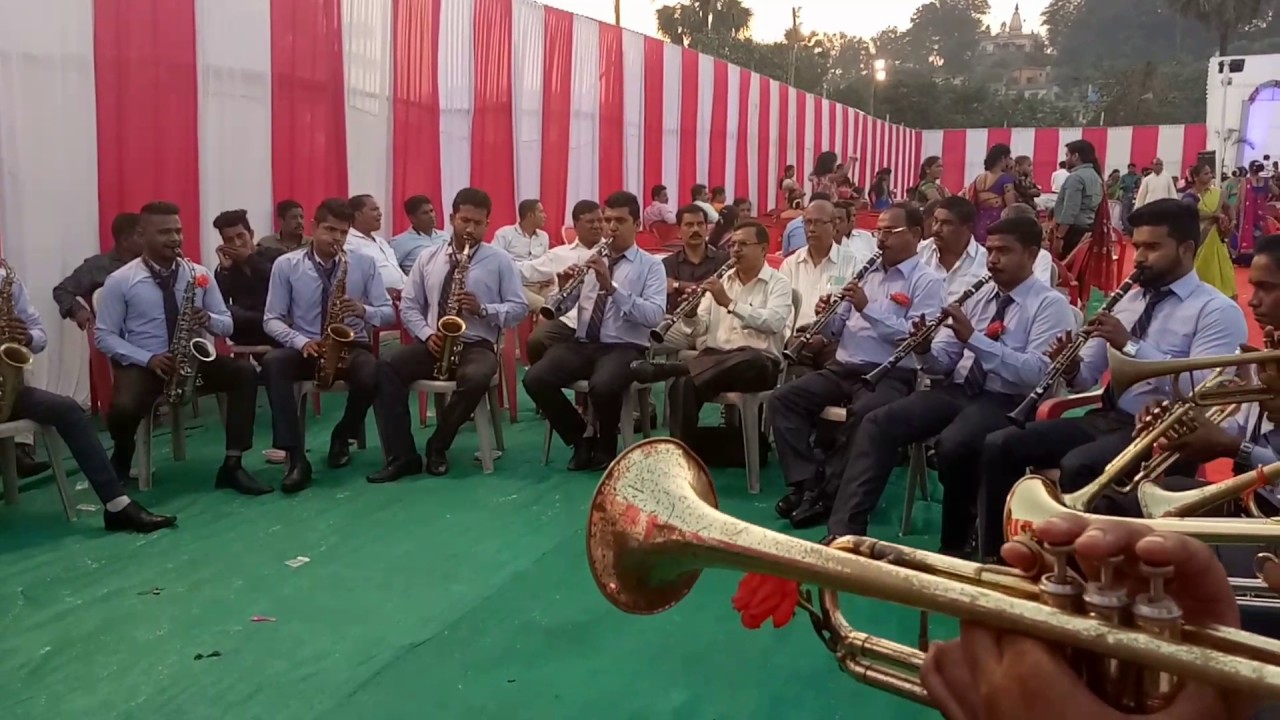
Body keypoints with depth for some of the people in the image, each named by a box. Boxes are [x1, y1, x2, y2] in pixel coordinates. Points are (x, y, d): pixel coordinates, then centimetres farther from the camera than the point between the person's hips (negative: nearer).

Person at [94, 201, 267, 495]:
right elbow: (104, 336, -4)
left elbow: (227, 324, 8)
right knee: (123, 409, -34)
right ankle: (122, 457, 7)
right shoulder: (119, 281, -3)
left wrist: (208, 320, -17)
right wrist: (147, 358, -19)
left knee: (244, 372, -24)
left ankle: (232, 465, -19)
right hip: (143, 364, -3)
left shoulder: (200, 274, 5)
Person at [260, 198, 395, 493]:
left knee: (371, 374, -34)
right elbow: (271, 320, -2)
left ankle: (342, 437, -1)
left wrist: (364, 311, -22)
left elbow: (388, 312, 1)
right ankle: (296, 458, -31)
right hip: (304, 347, 0)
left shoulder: (365, 263, 2)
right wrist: (301, 342, -21)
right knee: (272, 362, -33)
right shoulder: (286, 265, 0)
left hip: (351, 347, 0)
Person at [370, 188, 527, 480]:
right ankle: (402, 456, -20)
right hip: (432, 343, 3)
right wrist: (427, 334, -8)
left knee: (475, 378, -38)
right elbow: (408, 306, 12)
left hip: (477, 345, -3)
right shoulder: (428, 258, 12)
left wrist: (482, 309, -16)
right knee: (385, 368, -24)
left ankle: (437, 447, -13)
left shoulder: (500, 261, 4)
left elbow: (519, 309, 1)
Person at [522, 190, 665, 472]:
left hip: (625, 348, -4)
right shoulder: (589, 259, 16)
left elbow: (654, 316, -14)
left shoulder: (651, 265, 3)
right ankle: (581, 436, 1)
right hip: (582, 344, 4)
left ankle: (606, 447, -4)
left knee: (602, 387, -36)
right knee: (535, 379, -22)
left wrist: (611, 287, -22)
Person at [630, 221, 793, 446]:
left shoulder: (778, 283, 3)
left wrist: (729, 303, -21)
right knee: (683, 384, -30)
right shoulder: (721, 281, 17)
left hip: (758, 362, -3)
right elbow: (700, 329, 12)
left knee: (751, 359, -41)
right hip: (717, 356, 3)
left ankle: (665, 369, -34)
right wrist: (689, 313, -11)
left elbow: (774, 322, -18)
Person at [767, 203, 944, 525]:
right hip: (843, 367, 7)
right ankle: (806, 480, -14)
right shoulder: (867, 273, 20)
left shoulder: (926, 281, -1)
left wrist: (868, 308, -17)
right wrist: (826, 318, -4)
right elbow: (838, 330, 19)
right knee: (782, 399, -12)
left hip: (890, 375, -7)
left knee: (864, 415, -37)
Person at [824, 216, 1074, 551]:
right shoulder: (978, 296, 16)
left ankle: (956, 545, -11)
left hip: (1006, 401, -6)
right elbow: (944, 362, 13)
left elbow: (1034, 373, -19)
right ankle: (845, 530, -23)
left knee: (953, 445, -36)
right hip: (957, 390, 6)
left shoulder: (1051, 305, -4)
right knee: (878, 423, -16)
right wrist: (924, 350, -10)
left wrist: (973, 338, -23)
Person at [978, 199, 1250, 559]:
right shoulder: (1129, 300, 16)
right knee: (1000, 446, -9)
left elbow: (1200, 389, -22)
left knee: (1078, 465, -35)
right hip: (1106, 418, 7)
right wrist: (1071, 369, -9)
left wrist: (1130, 344, -24)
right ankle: (994, 556, -3)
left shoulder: (1218, 311, -6)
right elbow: (1089, 377, 15)